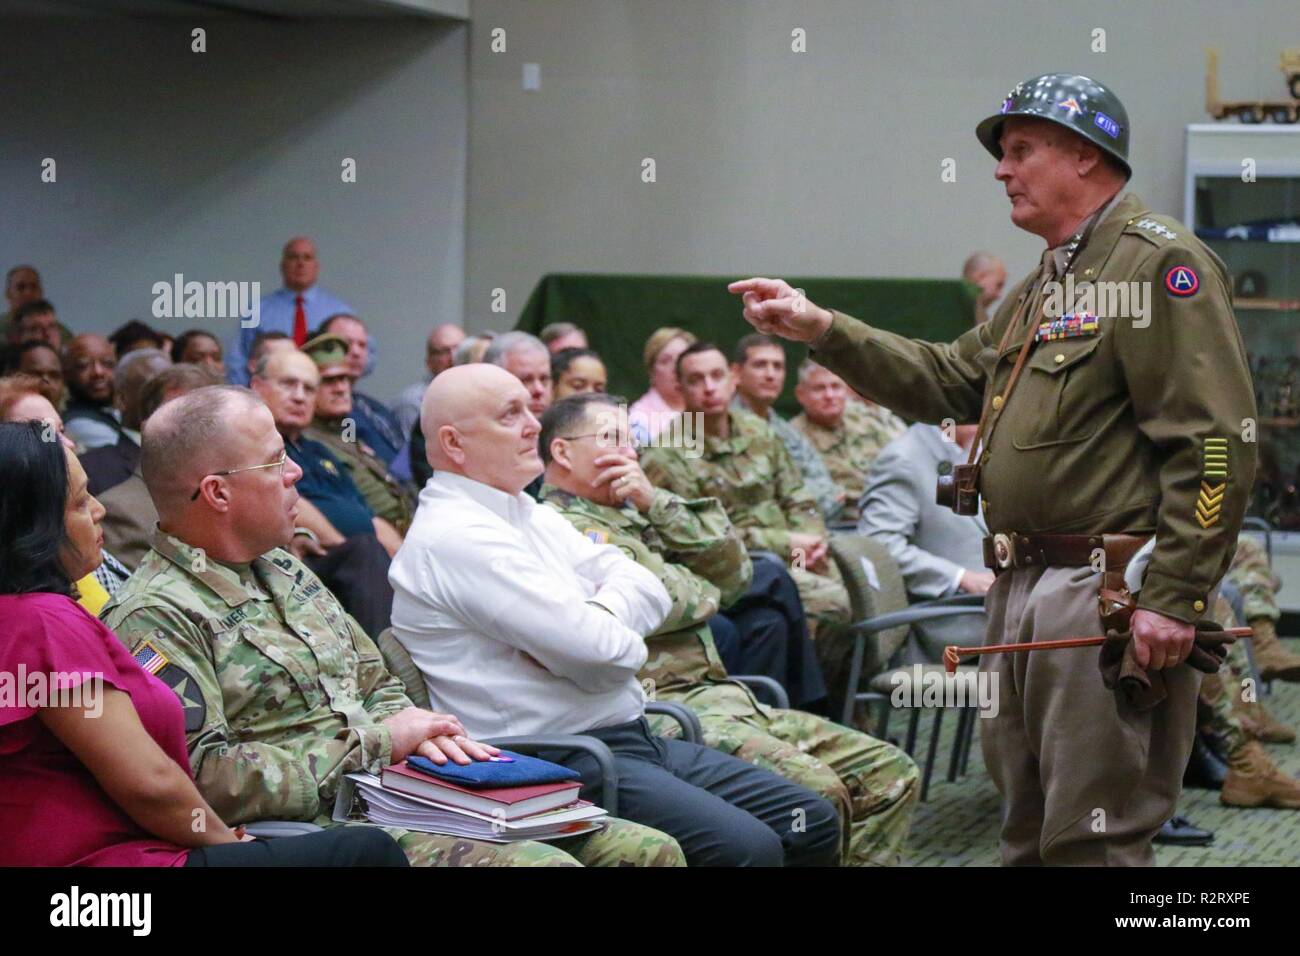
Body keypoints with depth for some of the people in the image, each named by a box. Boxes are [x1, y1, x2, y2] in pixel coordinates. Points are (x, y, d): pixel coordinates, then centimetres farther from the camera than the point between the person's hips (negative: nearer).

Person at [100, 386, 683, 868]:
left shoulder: (285, 571, 20)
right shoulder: (153, 619, -9)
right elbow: (207, 778, -20)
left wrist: (410, 726, 1)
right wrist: (375, 744, -14)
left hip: (404, 798, 9)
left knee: (650, 852, -4)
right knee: (544, 864, -30)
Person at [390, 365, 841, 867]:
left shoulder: (532, 515, 16)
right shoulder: (453, 538, -15)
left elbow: (649, 590, 10)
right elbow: (602, 653, -21)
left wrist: (599, 616, -11)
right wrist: (619, 636, 2)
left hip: (635, 737, 10)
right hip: (559, 764, -10)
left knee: (814, 824, 4)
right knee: (749, 847, -27)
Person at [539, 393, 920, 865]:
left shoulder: (633, 514, 23)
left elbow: (733, 572, 11)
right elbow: (661, 601, -16)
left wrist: (657, 503, 0)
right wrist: (705, 591, 7)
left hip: (722, 698, 10)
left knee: (890, 775, 3)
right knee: (814, 792, -30)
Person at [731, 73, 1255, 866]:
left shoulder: (1159, 261, -12)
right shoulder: (1046, 283, 22)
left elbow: (1215, 444, -19)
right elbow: (950, 380, 21)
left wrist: (1175, 598, -23)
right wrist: (821, 330, 11)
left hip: (1111, 595, -10)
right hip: (1024, 591, 10)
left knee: (1094, 837, -7)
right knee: (1030, 830, 17)